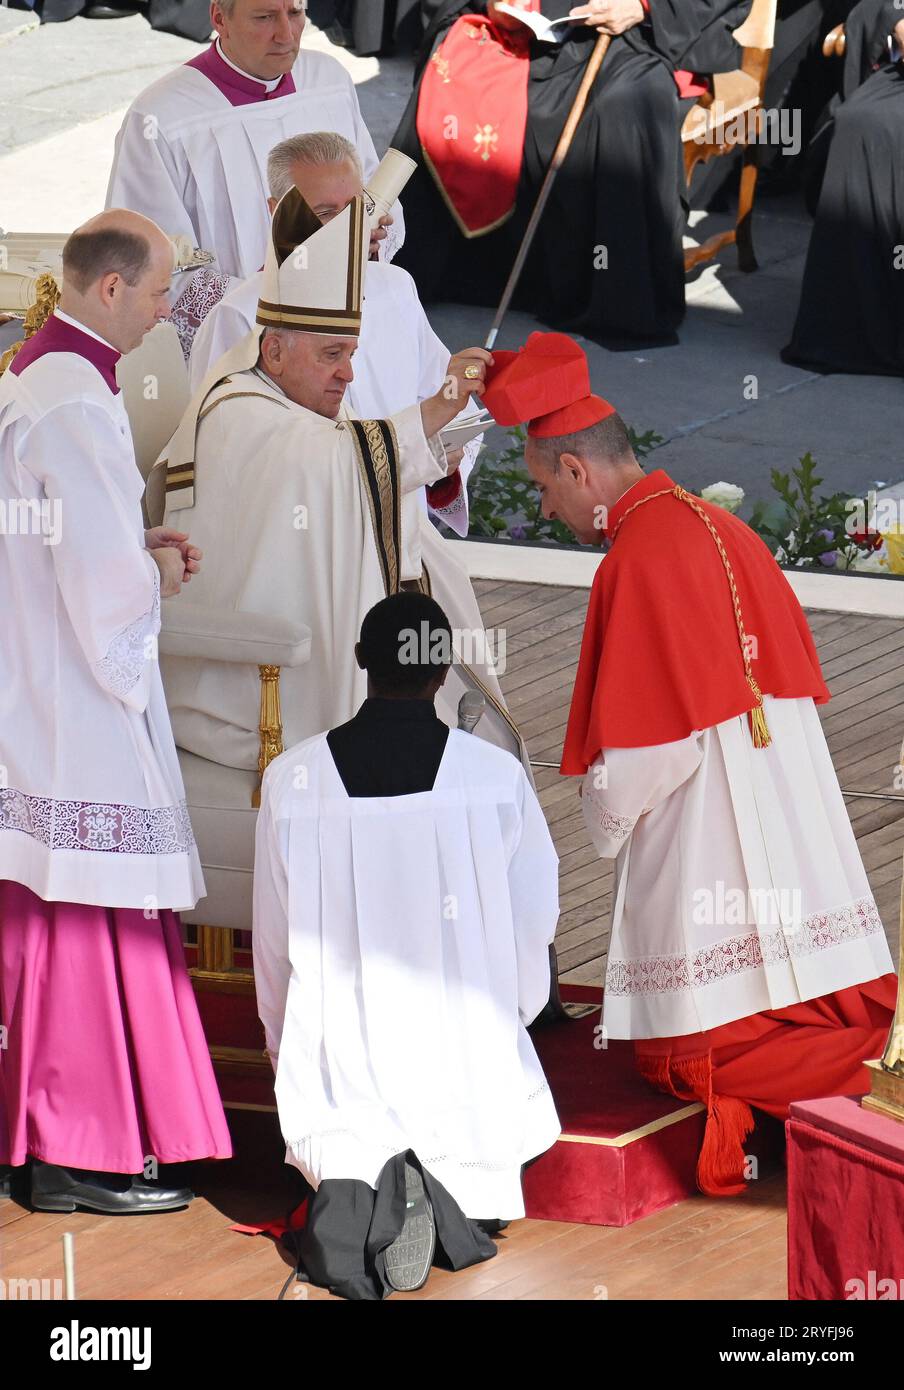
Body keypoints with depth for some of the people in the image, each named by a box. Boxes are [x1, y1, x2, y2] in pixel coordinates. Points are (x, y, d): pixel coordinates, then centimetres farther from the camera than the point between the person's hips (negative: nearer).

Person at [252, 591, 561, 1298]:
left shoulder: (292, 779, -7)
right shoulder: (497, 776, -10)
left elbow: (273, 943, 3)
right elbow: (534, 923, -1)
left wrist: (290, 1052, 20)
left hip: (341, 1068, 0)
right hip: (467, 1060, 0)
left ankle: (349, 1190, -10)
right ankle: (457, 1191, -9)